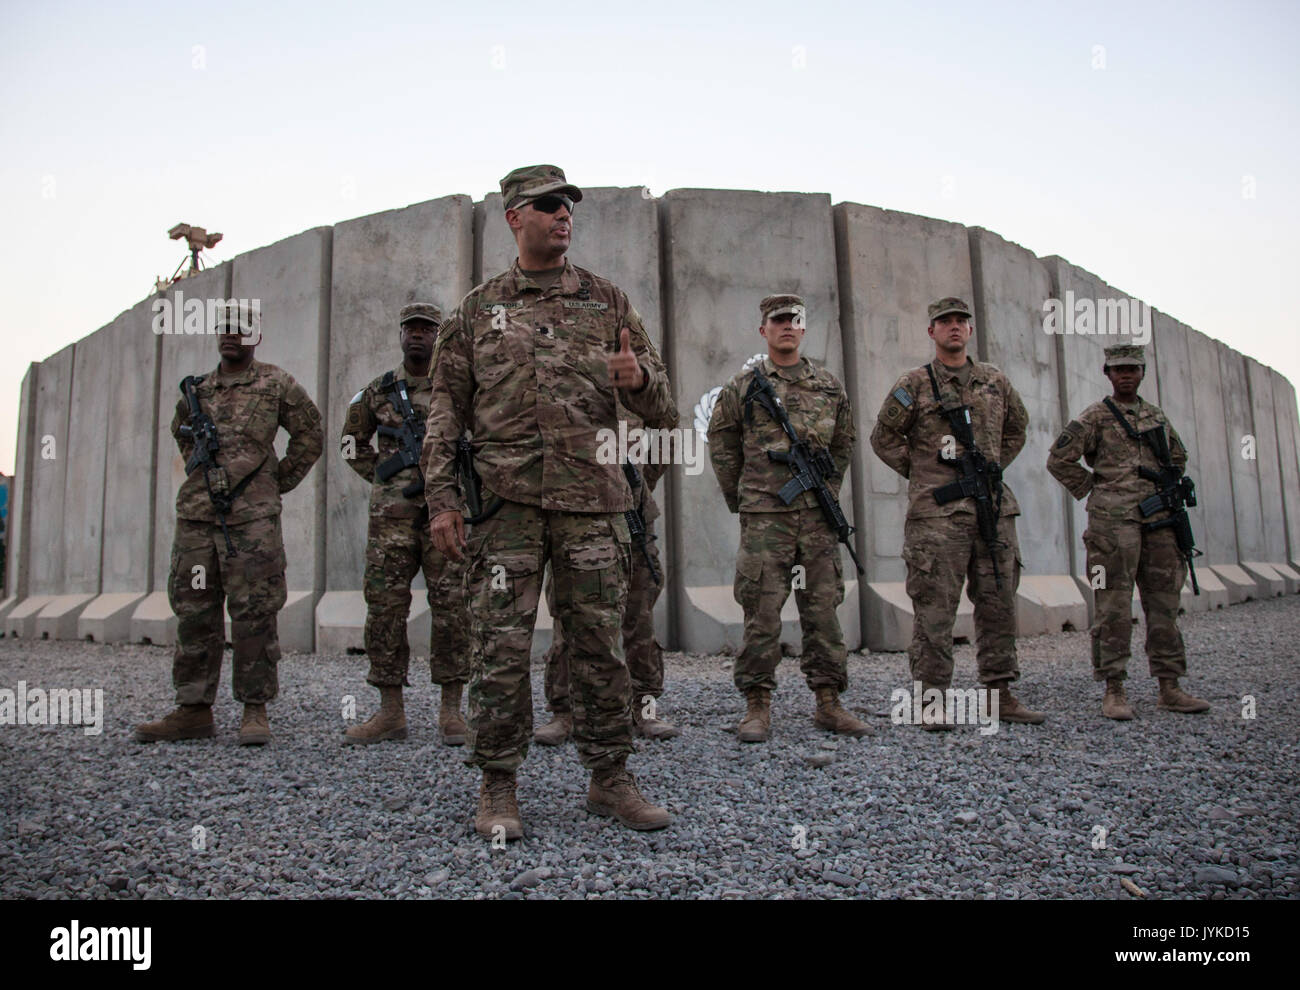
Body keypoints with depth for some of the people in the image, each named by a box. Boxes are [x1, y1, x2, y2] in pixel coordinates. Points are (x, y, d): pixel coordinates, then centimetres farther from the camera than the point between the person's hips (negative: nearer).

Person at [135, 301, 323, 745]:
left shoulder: (275, 383, 4)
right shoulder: (196, 390, 16)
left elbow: (311, 434, 9)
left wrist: (280, 481, 6)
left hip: (252, 515, -4)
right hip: (197, 513, 5)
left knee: (254, 612, -5)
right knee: (194, 611, 6)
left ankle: (255, 712, 2)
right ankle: (194, 710, 14)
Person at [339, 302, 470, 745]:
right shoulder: (377, 392, 12)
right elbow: (351, 442, 24)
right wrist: (382, 477, 12)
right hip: (392, 516, 2)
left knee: (451, 608, -3)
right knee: (384, 607, 2)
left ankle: (451, 713, 6)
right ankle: (390, 712, 12)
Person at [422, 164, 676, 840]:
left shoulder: (606, 301, 13)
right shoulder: (477, 310, 12)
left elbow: (658, 402, 12)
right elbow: (446, 409, 9)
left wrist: (638, 378, -12)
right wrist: (440, 498, 0)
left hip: (591, 496, 1)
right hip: (505, 499, -1)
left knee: (599, 643, 6)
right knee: (500, 647, 0)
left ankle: (610, 779, 19)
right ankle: (497, 788, 14)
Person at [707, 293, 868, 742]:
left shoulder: (830, 386, 13)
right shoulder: (742, 386, 4)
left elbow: (843, 443, 23)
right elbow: (721, 444, 10)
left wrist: (830, 488, 14)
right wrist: (739, 498, 8)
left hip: (818, 515, 3)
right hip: (764, 518, -3)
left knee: (823, 609, 6)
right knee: (762, 612, -3)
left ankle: (828, 703, 16)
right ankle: (758, 706, 7)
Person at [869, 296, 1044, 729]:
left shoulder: (996, 381, 15)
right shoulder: (914, 386, 2)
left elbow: (1017, 428, 28)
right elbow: (884, 439, 5)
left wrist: (995, 466, 16)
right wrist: (921, 473, 1)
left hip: (995, 509, 5)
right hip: (937, 512, -5)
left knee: (999, 604, 8)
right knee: (934, 608, -5)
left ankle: (1000, 694, 18)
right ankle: (931, 700, 2)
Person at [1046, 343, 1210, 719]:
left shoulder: (1157, 415, 17)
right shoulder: (1095, 416, 0)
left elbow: (1178, 455, 33)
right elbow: (1058, 459, -6)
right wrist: (1092, 489, -4)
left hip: (1159, 521, 6)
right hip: (1114, 521, -6)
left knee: (1164, 604, 6)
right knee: (1114, 606, -6)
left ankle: (1169, 689, 13)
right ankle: (1113, 691, -1)